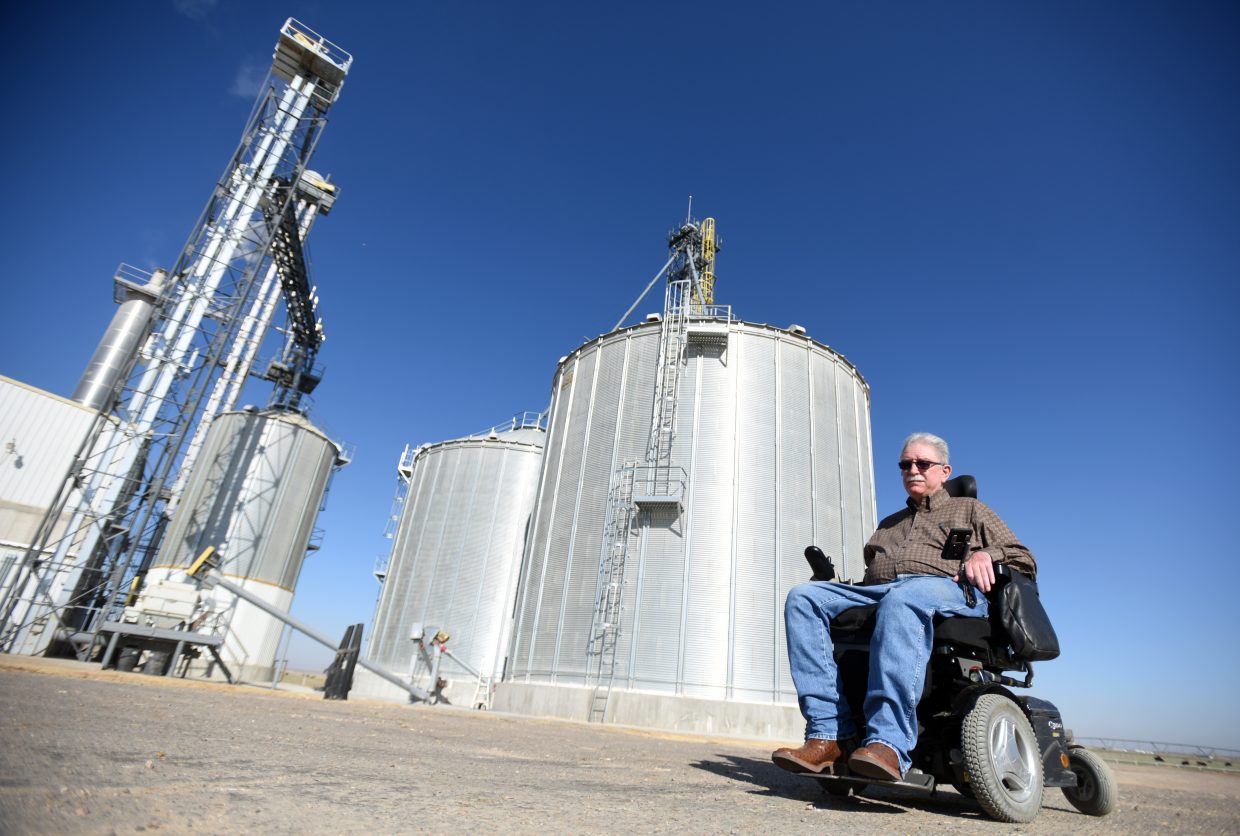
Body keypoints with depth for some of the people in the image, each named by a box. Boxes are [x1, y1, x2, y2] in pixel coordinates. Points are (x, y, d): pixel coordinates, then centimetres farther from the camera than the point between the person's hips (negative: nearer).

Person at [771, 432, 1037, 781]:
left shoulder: (970, 509, 29)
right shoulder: (888, 524, 39)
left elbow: (1024, 560, 20)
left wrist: (985, 554, -2)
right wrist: (829, 580, 11)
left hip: (946, 589, -5)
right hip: (875, 592, 5)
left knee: (901, 599, -43)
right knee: (803, 596, -25)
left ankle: (888, 744, -49)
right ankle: (830, 736, -33)